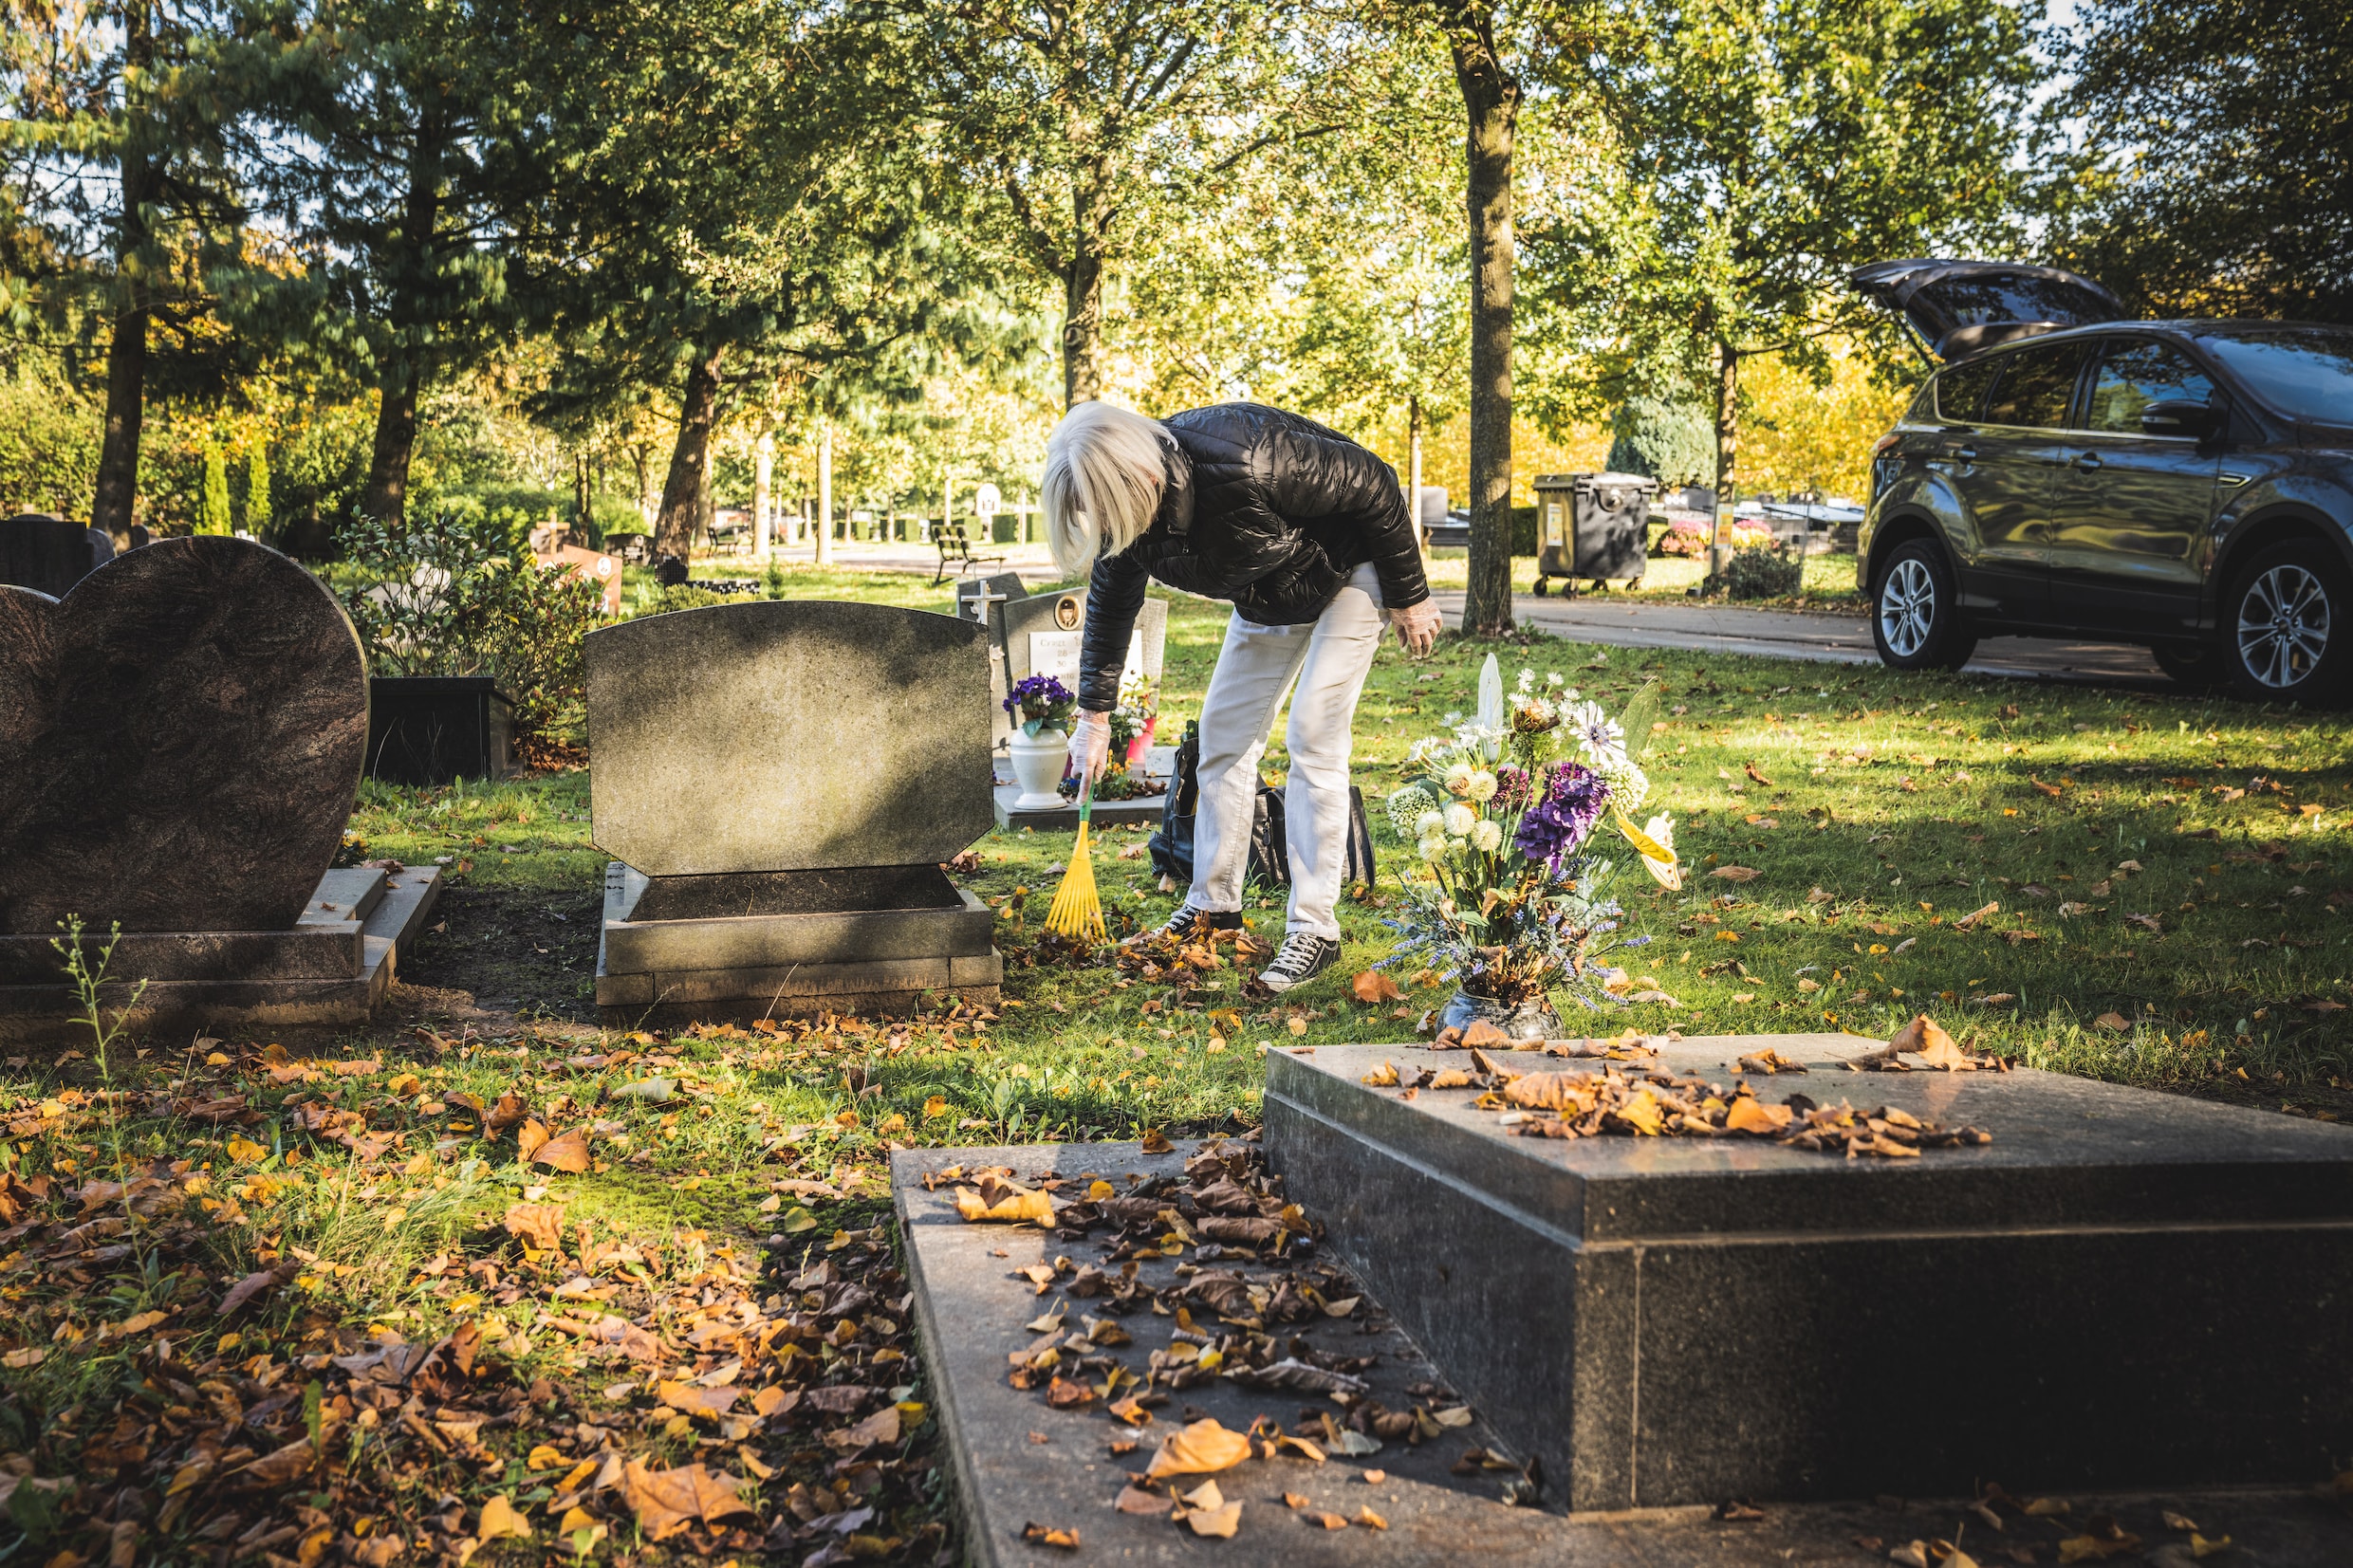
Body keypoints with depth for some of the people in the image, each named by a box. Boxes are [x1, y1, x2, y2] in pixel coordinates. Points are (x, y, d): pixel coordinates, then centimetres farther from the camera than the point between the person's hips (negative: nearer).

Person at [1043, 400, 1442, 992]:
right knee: (1223, 733, 6)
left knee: (1313, 740, -14)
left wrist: (1409, 597, -19)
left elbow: (1374, 487, -28)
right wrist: (1094, 714, 3)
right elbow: (1109, 610, 1)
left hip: (1348, 573, -7)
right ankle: (1214, 904, 18)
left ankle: (1314, 928, -11)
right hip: (1266, 596, 7)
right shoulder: (1125, 512, -19)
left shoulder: (1247, 464, -42)